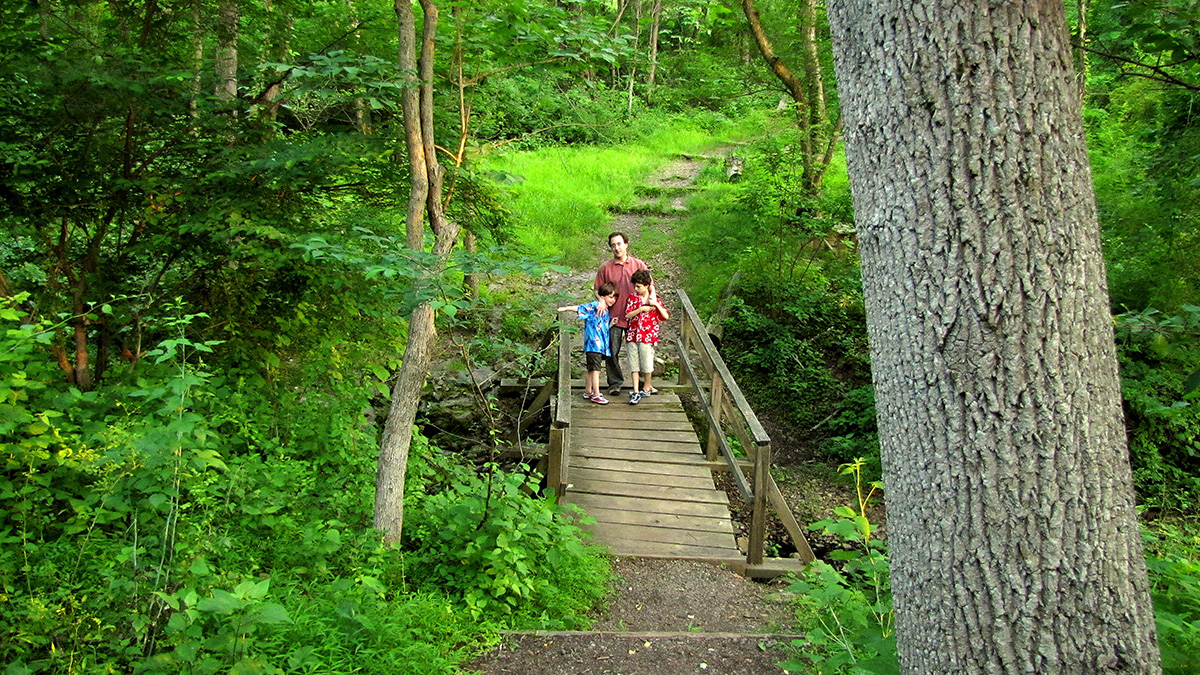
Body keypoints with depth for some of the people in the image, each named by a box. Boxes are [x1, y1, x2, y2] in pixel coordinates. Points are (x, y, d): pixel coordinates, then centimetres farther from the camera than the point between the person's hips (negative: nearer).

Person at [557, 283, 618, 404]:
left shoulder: (605, 310, 16)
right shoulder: (594, 306, -9)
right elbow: (580, 308, -16)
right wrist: (566, 308, -24)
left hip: (601, 345, 8)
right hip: (593, 344, -8)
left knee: (592, 369, 17)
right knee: (596, 369, -9)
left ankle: (588, 392, 26)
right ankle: (596, 395, -7)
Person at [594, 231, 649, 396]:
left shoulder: (639, 265, 3)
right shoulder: (606, 267, 3)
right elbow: (598, 289, 8)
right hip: (614, 317, 0)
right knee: (612, 352, 1)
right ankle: (615, 383, 16)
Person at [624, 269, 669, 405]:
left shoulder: (655, 299, 0)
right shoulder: (633, 298, 5)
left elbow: (666, 316, -7)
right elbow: (627, 315, -3)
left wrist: (656, 304, -18)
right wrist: (641, 309, -14)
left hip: (648, 336, -2)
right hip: (633, 336, 2)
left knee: (647, 364, 5)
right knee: (634, 364, 2)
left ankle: (646, 387, 25)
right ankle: (635, 392, 6)